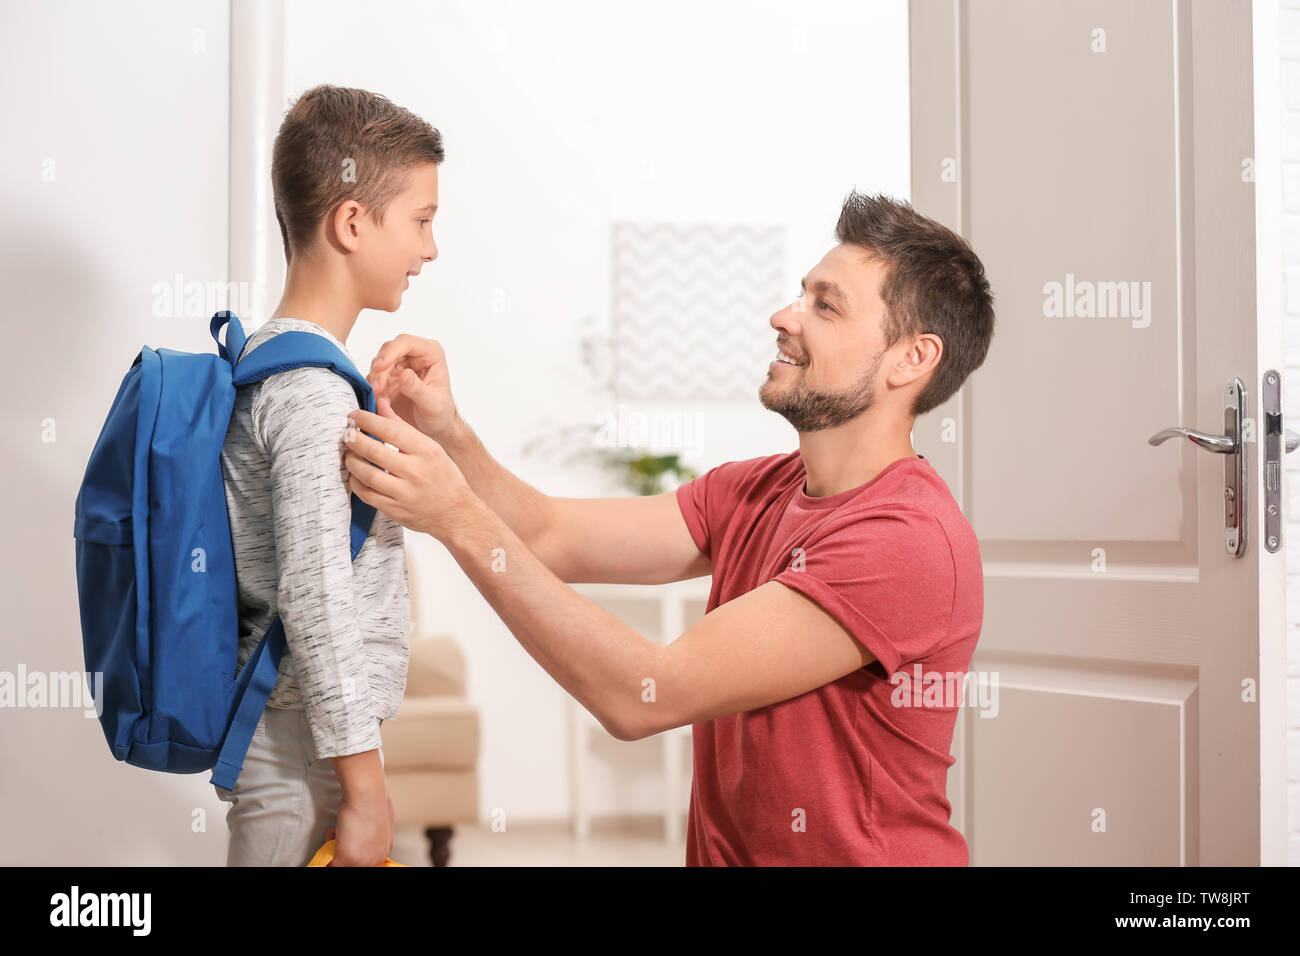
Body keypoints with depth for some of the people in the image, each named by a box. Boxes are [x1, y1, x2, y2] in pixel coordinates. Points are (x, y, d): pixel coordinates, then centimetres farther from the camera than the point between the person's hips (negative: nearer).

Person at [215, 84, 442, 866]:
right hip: (304, 755, -9)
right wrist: (364, 783, -20)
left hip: (278, 735, 9)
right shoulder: (314, 391, -20)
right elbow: (315, 595, -23)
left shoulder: (265, 361, 10)